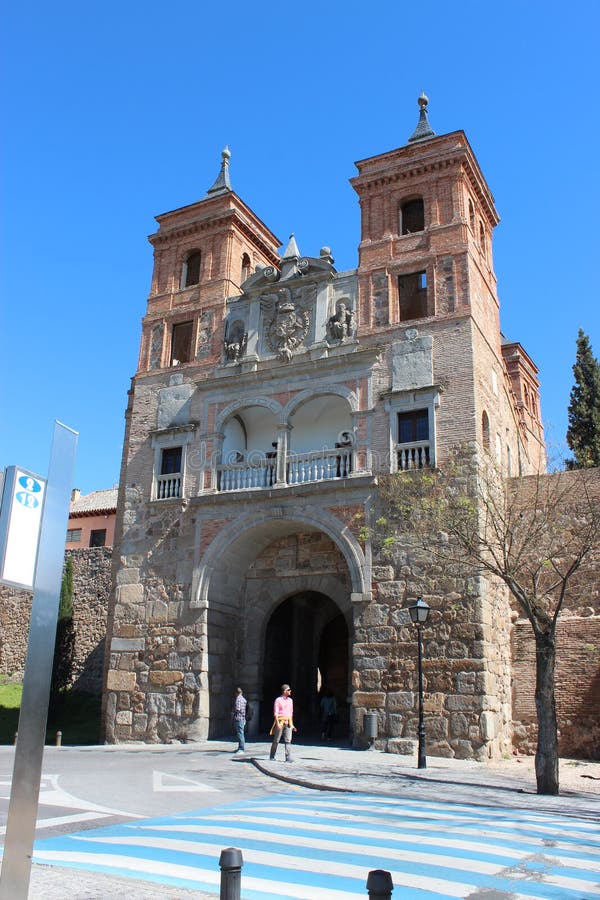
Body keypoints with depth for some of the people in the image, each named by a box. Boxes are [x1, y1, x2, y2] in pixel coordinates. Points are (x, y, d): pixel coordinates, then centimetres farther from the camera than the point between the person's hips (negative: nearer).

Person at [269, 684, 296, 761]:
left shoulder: (290, 700, 14)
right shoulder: (278, 700, -5)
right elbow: (275, 713, -9)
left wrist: (292, 724, 17)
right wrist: (277, 723, -19)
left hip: (288, 722, 5)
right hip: (280, 721, -5)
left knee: (288, 740, -4)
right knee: (276, 740, 4)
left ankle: (288, 758, -7)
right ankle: (272, 756, 18)